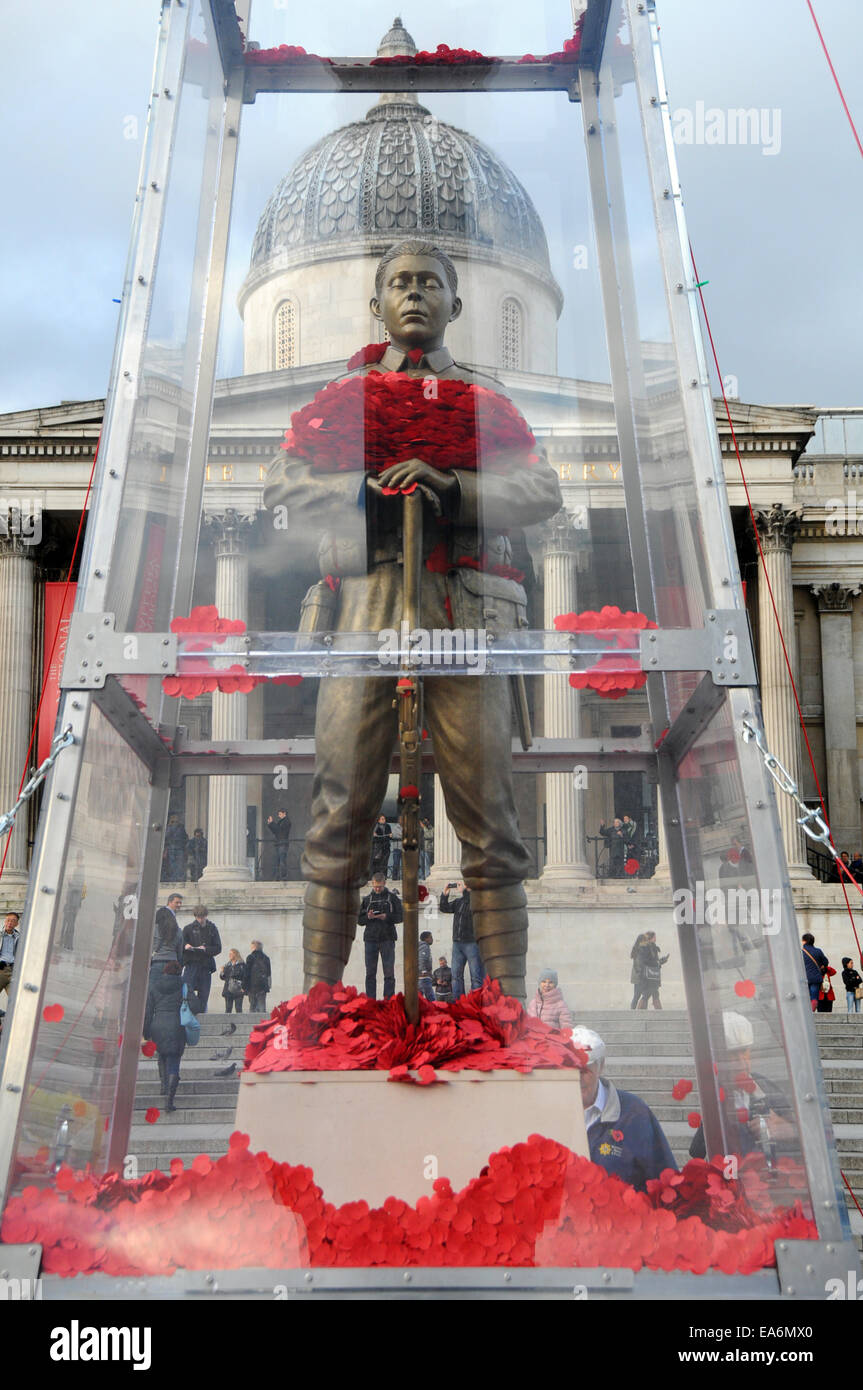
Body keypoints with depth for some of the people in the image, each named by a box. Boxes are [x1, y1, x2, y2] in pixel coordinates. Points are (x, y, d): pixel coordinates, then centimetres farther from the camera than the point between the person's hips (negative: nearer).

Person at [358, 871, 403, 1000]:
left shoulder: (392, 897, 6)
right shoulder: (367, 899, 11)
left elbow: (401, 917, 2)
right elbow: (359, 919, 11)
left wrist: (387, 917, -15)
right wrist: (368, 917, -10)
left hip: (387, 939, -2)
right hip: (370, 939, 2)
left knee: (389, 972, -2)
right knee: (370, 972, 3)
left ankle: (388, 999, 1)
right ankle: (370, 1000, 7)